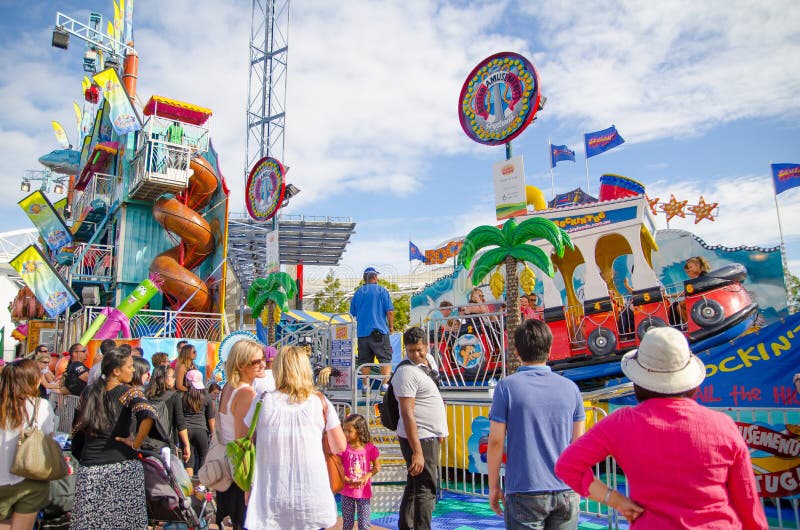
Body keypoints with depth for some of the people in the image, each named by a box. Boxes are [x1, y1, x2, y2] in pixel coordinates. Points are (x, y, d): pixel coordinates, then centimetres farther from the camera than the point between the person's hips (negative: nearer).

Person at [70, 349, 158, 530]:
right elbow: (147, 415, -25)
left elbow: (79, 430, 15)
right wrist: (136, 444, -12)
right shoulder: (128, 393, -6)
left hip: (89, 470, 4)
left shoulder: (88, 394, 10)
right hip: (123, 467, -4)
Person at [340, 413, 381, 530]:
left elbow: (377, 466, 1)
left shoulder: (369, 448, -8)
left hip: (364, 491, -1)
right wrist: (349, 481, -21)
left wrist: (367, 475, -16)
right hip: (347, 491, 1)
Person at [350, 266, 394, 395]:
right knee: (386, 359, 2)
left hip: (362, 332, 4)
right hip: (380, 331, -4)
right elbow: (390, 311, -5)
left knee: (364, 360, 9)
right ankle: (385, 385, -5)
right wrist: (391, 326, 7)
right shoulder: (381, 291, -1)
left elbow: (352, 314, 15)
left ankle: (365, 386, 10)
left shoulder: (357, 293, 10)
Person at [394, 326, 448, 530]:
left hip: (429, 436, 9)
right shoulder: (407, 372, -19)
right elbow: (407, 414, -23)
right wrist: (417, 451, -26)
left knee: (413, 486, 17)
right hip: (419, 438, -9)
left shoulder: (428, 361, 9)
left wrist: (439, 432, 21)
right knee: (426, 489, -6)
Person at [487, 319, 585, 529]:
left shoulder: (507, 386, -9)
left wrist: (494, 486, 2)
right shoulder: (570, 388, 1)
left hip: (525, 491, -3)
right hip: (567, 492, 3)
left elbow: (496, 441, -9)